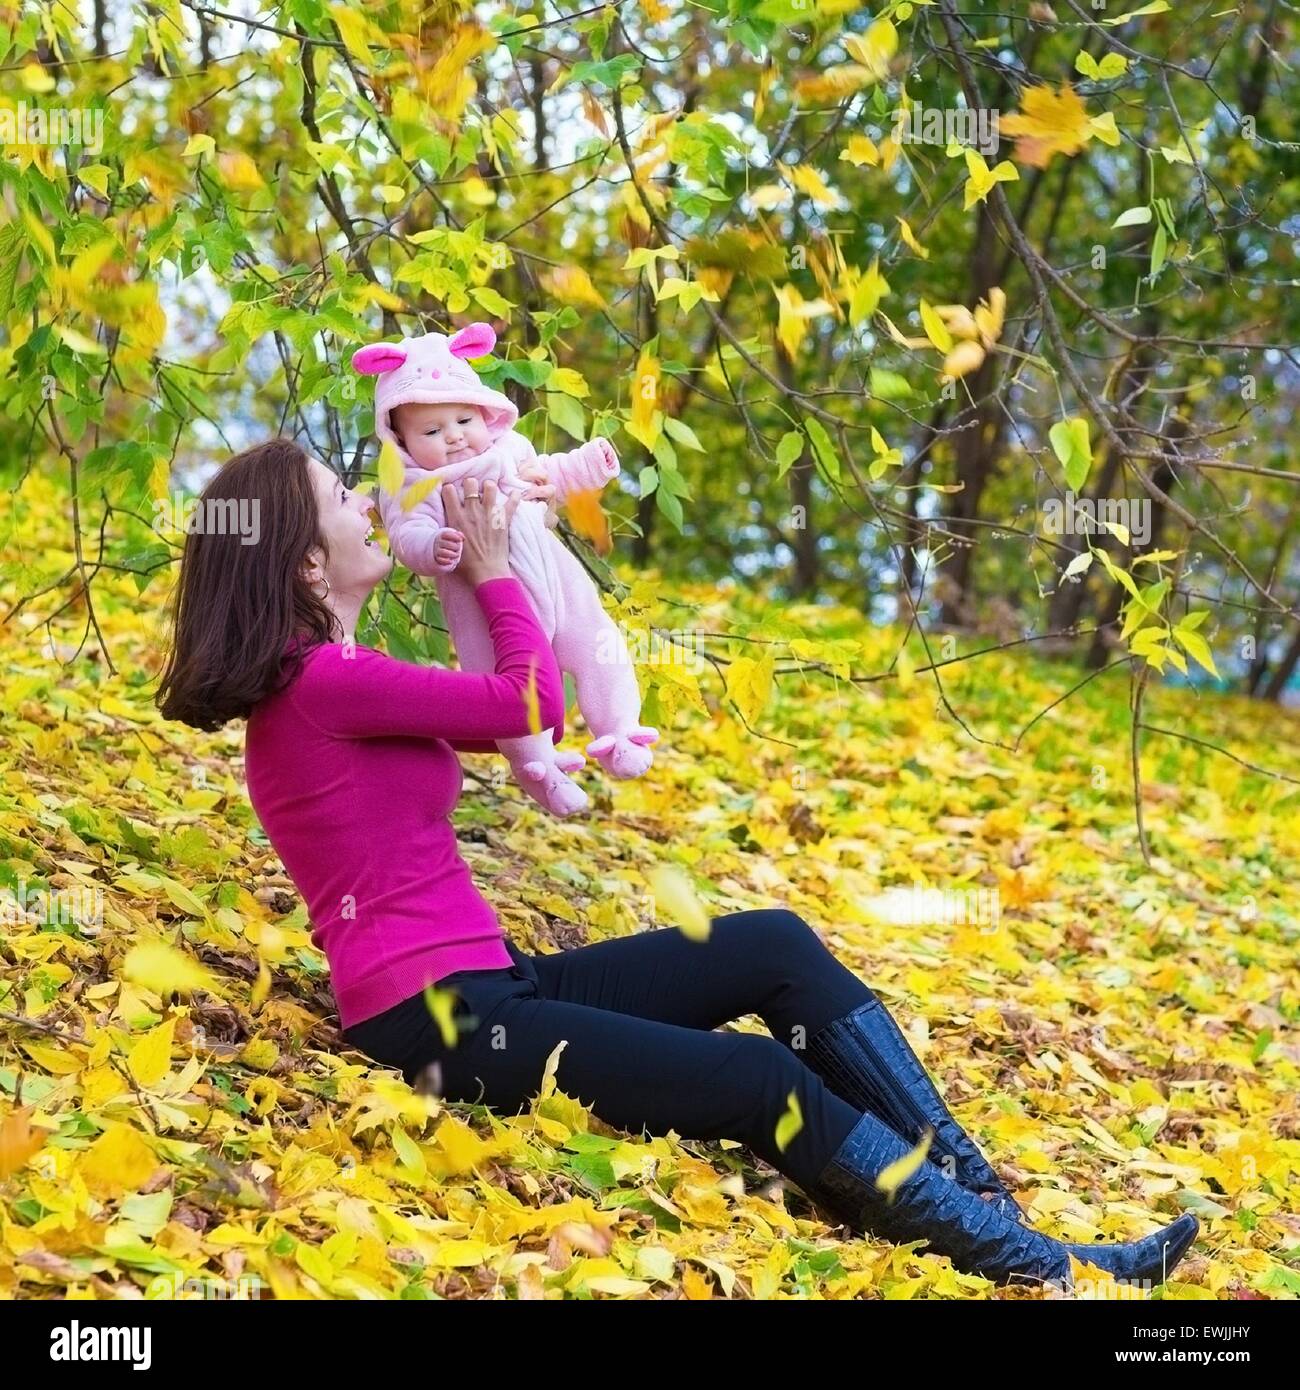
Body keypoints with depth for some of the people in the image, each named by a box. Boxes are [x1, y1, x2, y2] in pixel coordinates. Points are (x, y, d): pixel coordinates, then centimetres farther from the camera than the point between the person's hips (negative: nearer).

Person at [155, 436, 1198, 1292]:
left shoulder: (323, 684, 16)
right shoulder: (323, 684, -16)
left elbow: (498, 721, 22)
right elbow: (532, 704, -11)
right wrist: (493, 568, 5)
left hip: (484, 983, 10)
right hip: (440, 1023, -10)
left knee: (775, 945, 0)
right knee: (764, 1080, -17)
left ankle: (980, 1192, -5)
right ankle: (1023, 1263, -10)